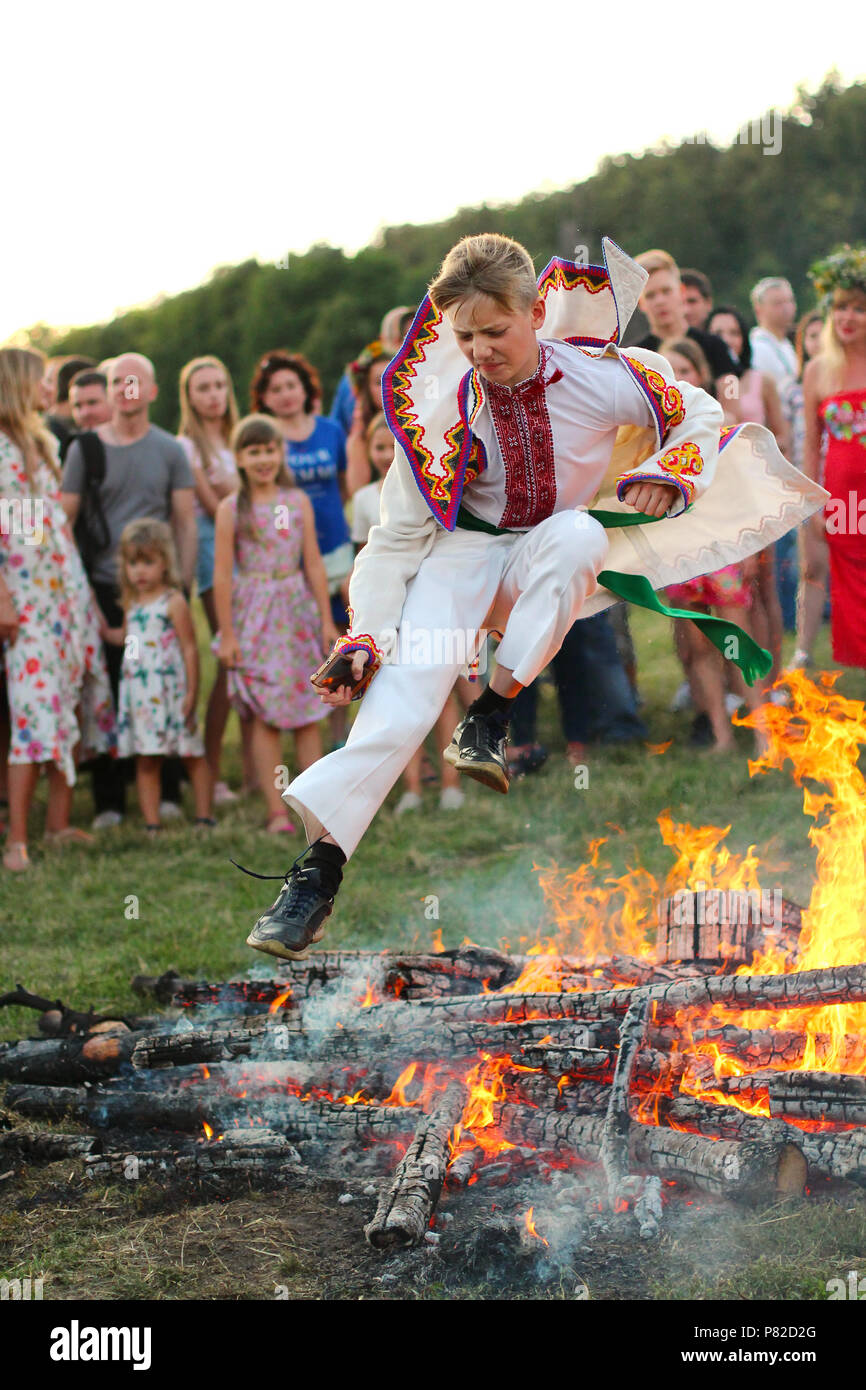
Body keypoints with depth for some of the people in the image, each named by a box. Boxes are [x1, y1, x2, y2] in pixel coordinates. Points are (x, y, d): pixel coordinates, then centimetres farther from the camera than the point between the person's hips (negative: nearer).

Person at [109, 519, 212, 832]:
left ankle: (203, 815, 13)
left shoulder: (173, 602, -7)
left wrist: (192, 691, -11)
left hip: (169, 690, -6)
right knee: (145, 761, 4)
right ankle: (151, 823, 5)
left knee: (191, 754, 4)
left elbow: (189, 648, -8)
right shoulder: (132, 604, 12)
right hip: (137, 694, 6)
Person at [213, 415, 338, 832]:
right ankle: (277, 811, 0)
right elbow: (222, 574, -3)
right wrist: (227, 633, -5)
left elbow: (313, 564, 7)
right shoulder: (231, 509, -3)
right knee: (265, 717, -2)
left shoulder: (298, 502, 5)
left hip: (297, 611, 2)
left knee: (307, 715, 3)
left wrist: (327, 620, 5)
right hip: (254, 618, -2)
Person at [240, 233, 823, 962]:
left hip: (558, 556, 1)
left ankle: (494, 712, -26)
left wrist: (668, 471, -15)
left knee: (576, 533, -36)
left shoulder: (602, 376, -14)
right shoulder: (440, 409, -13)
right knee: (407, 688, -28)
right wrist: (365, 638, -18)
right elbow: (398, 535, -7)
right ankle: (319, 867, -33)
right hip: (467, 555, -1)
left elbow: (699, 412, 6)